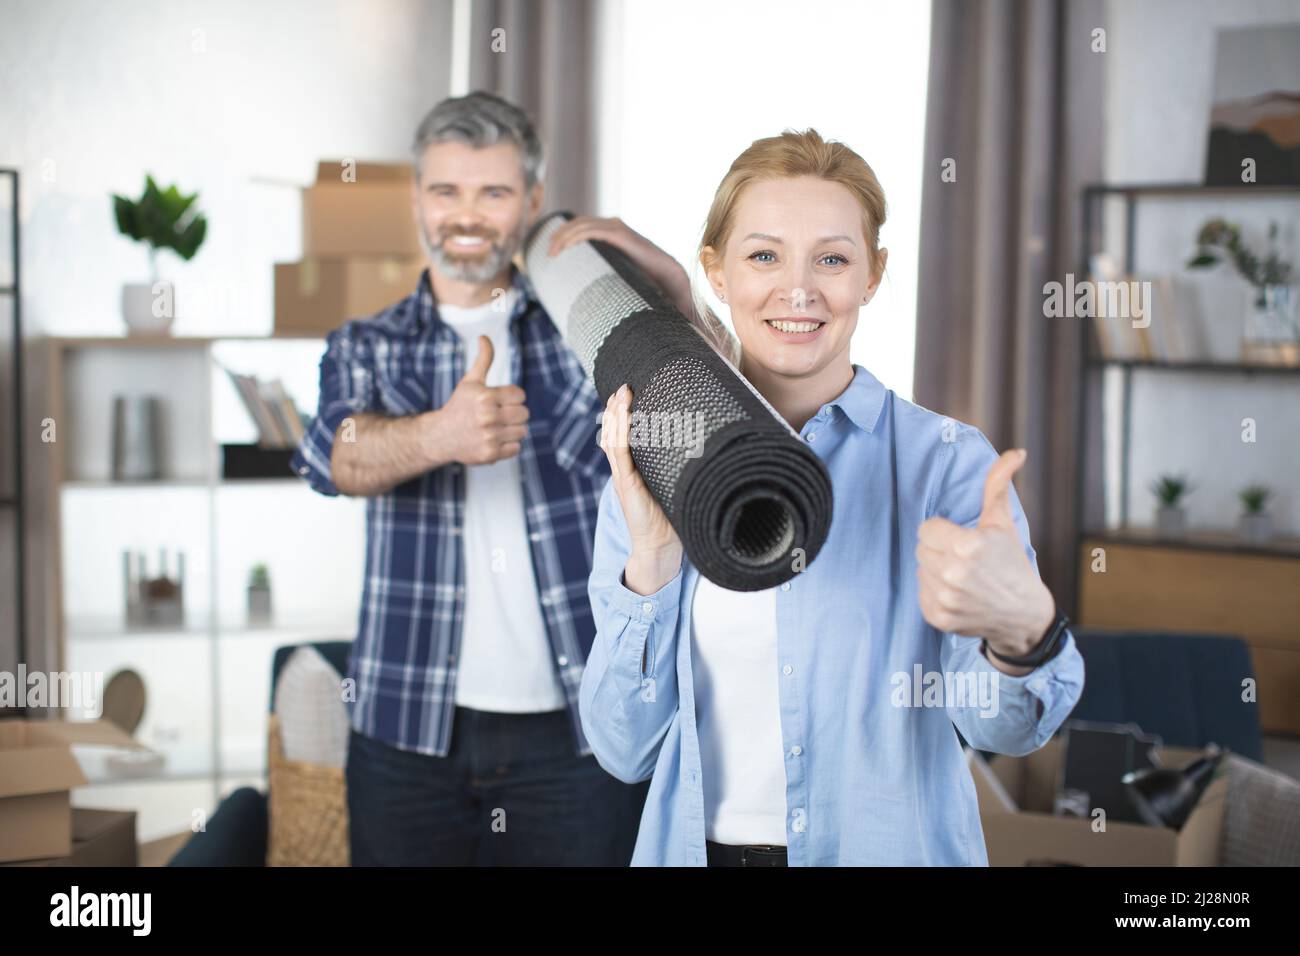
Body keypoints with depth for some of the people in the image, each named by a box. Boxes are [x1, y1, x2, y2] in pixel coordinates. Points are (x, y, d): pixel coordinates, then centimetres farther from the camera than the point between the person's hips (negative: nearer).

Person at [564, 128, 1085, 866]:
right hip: (699, 844, 2)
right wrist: (650, 559, -20)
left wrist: (1023, 628, -41)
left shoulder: (946, 461, -10)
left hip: (889, 844, -2)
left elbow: (1005, 729, -21)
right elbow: (626, 750, -6)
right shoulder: (653, 465, -2)